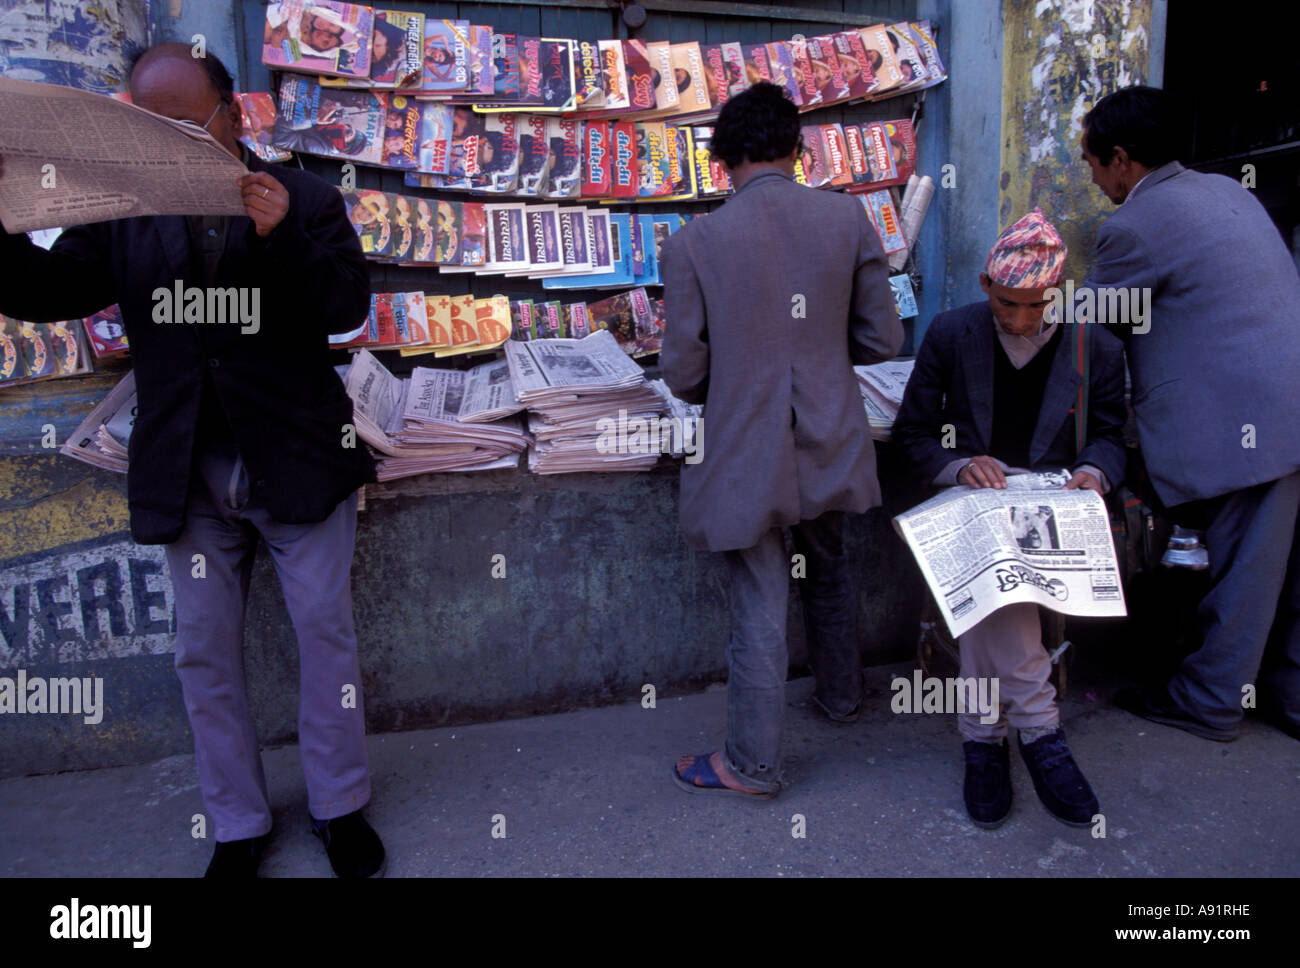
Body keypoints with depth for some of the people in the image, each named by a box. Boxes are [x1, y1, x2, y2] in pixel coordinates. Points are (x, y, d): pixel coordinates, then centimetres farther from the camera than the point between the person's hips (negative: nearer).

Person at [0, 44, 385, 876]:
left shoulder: (303, 200, 0)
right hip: (189, 485, 3)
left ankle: (340, 807, 26)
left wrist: (284, 237, -25)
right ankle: (238, 826, 29)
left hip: (298, 468, -2)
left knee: (327, 636, 6)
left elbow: (348, 306, -9)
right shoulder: (126, 217, 6)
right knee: (205, 655, 10)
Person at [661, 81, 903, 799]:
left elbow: (683, 373, -10)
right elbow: (882, 341, -1)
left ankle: (752, 763, 23)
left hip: (745, 455, -3)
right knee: (828, 572, 27)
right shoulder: (848, 218, -5)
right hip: (830, 443, 4)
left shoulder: (695, 241, -13)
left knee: (759, 609, 7)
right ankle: (841, 695, 48)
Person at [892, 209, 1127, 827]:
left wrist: (1094, 470, -11)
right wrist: (960, 467, -15)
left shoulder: (1098, 348, 4)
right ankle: (1037, 729, -23)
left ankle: (985, 732, -22)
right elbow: (913, 429, 5)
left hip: (1047, 500, 1)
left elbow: (1109, 434, 14)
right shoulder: (950, 334, 2)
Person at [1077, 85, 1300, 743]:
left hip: (1247, 422, -9)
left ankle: (1210, 702, 17)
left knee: (1241, 569, 3)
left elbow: (1092, 318, 1)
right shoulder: (1227, 189, 17)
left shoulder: (1133, 225, -11)